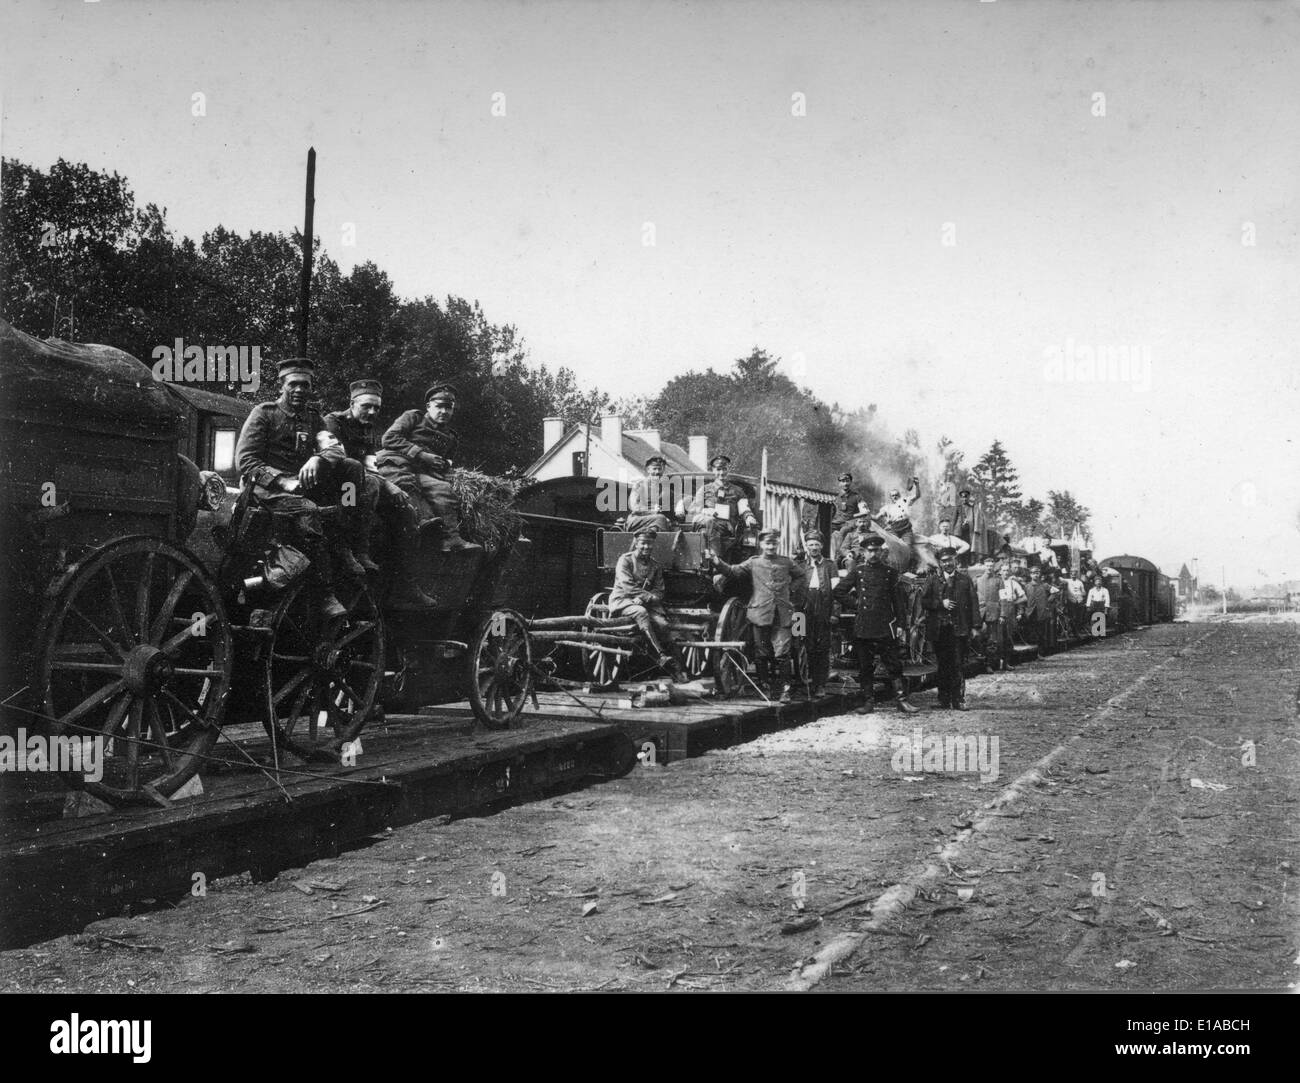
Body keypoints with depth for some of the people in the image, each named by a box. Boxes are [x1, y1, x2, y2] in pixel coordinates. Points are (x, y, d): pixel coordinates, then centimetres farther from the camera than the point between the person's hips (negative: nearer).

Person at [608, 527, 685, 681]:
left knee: (662, 624, -24)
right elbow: (627, 586, -13)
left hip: (646, 603, 4)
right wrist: (650, 596, -17)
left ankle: (677, 668, -24)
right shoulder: (625, 560, -1)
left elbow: (659, 591, 6)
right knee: (641, 612, -37)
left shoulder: (656, 566, 13)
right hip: (623, 601, -4)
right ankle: (662, 657, -47)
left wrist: (644, 598, -15)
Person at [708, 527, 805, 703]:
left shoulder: (786, 562, 13)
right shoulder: (753, 563, 8)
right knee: (762, 654, 6)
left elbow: (802, 575, 28)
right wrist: (715, 561, -17)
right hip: (760, 614, 0)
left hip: (782, 615, 0)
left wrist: (791, 588, 14)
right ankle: (763, 687, 17)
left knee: (782, 653, -8)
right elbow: (732, 571, -3)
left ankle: (784, 690, -5)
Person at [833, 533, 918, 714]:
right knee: (865, 666, 5)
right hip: (863, 627, 1)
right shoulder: (858, 570, 5)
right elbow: (839, 592, 7)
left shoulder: (889, 572, 6)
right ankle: (869, 701, 13)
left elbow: (898, 600, 6)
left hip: (886, 626, -1)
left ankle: (901, 699, 1)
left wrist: (901, 624, 1)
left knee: (894, 665, -2)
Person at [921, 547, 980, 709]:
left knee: (959, 664, -4)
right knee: (943, 664, 6)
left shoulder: (965, 579, 7)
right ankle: (944, 699, 15)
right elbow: (924, 602, 4)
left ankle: (958, 700, 0)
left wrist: (976, 625, -4)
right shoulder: (933, 580, 9)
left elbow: (973, 603, 3)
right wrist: (941, 603, -11)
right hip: (939, 629, 1)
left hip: (959, 628, -1)